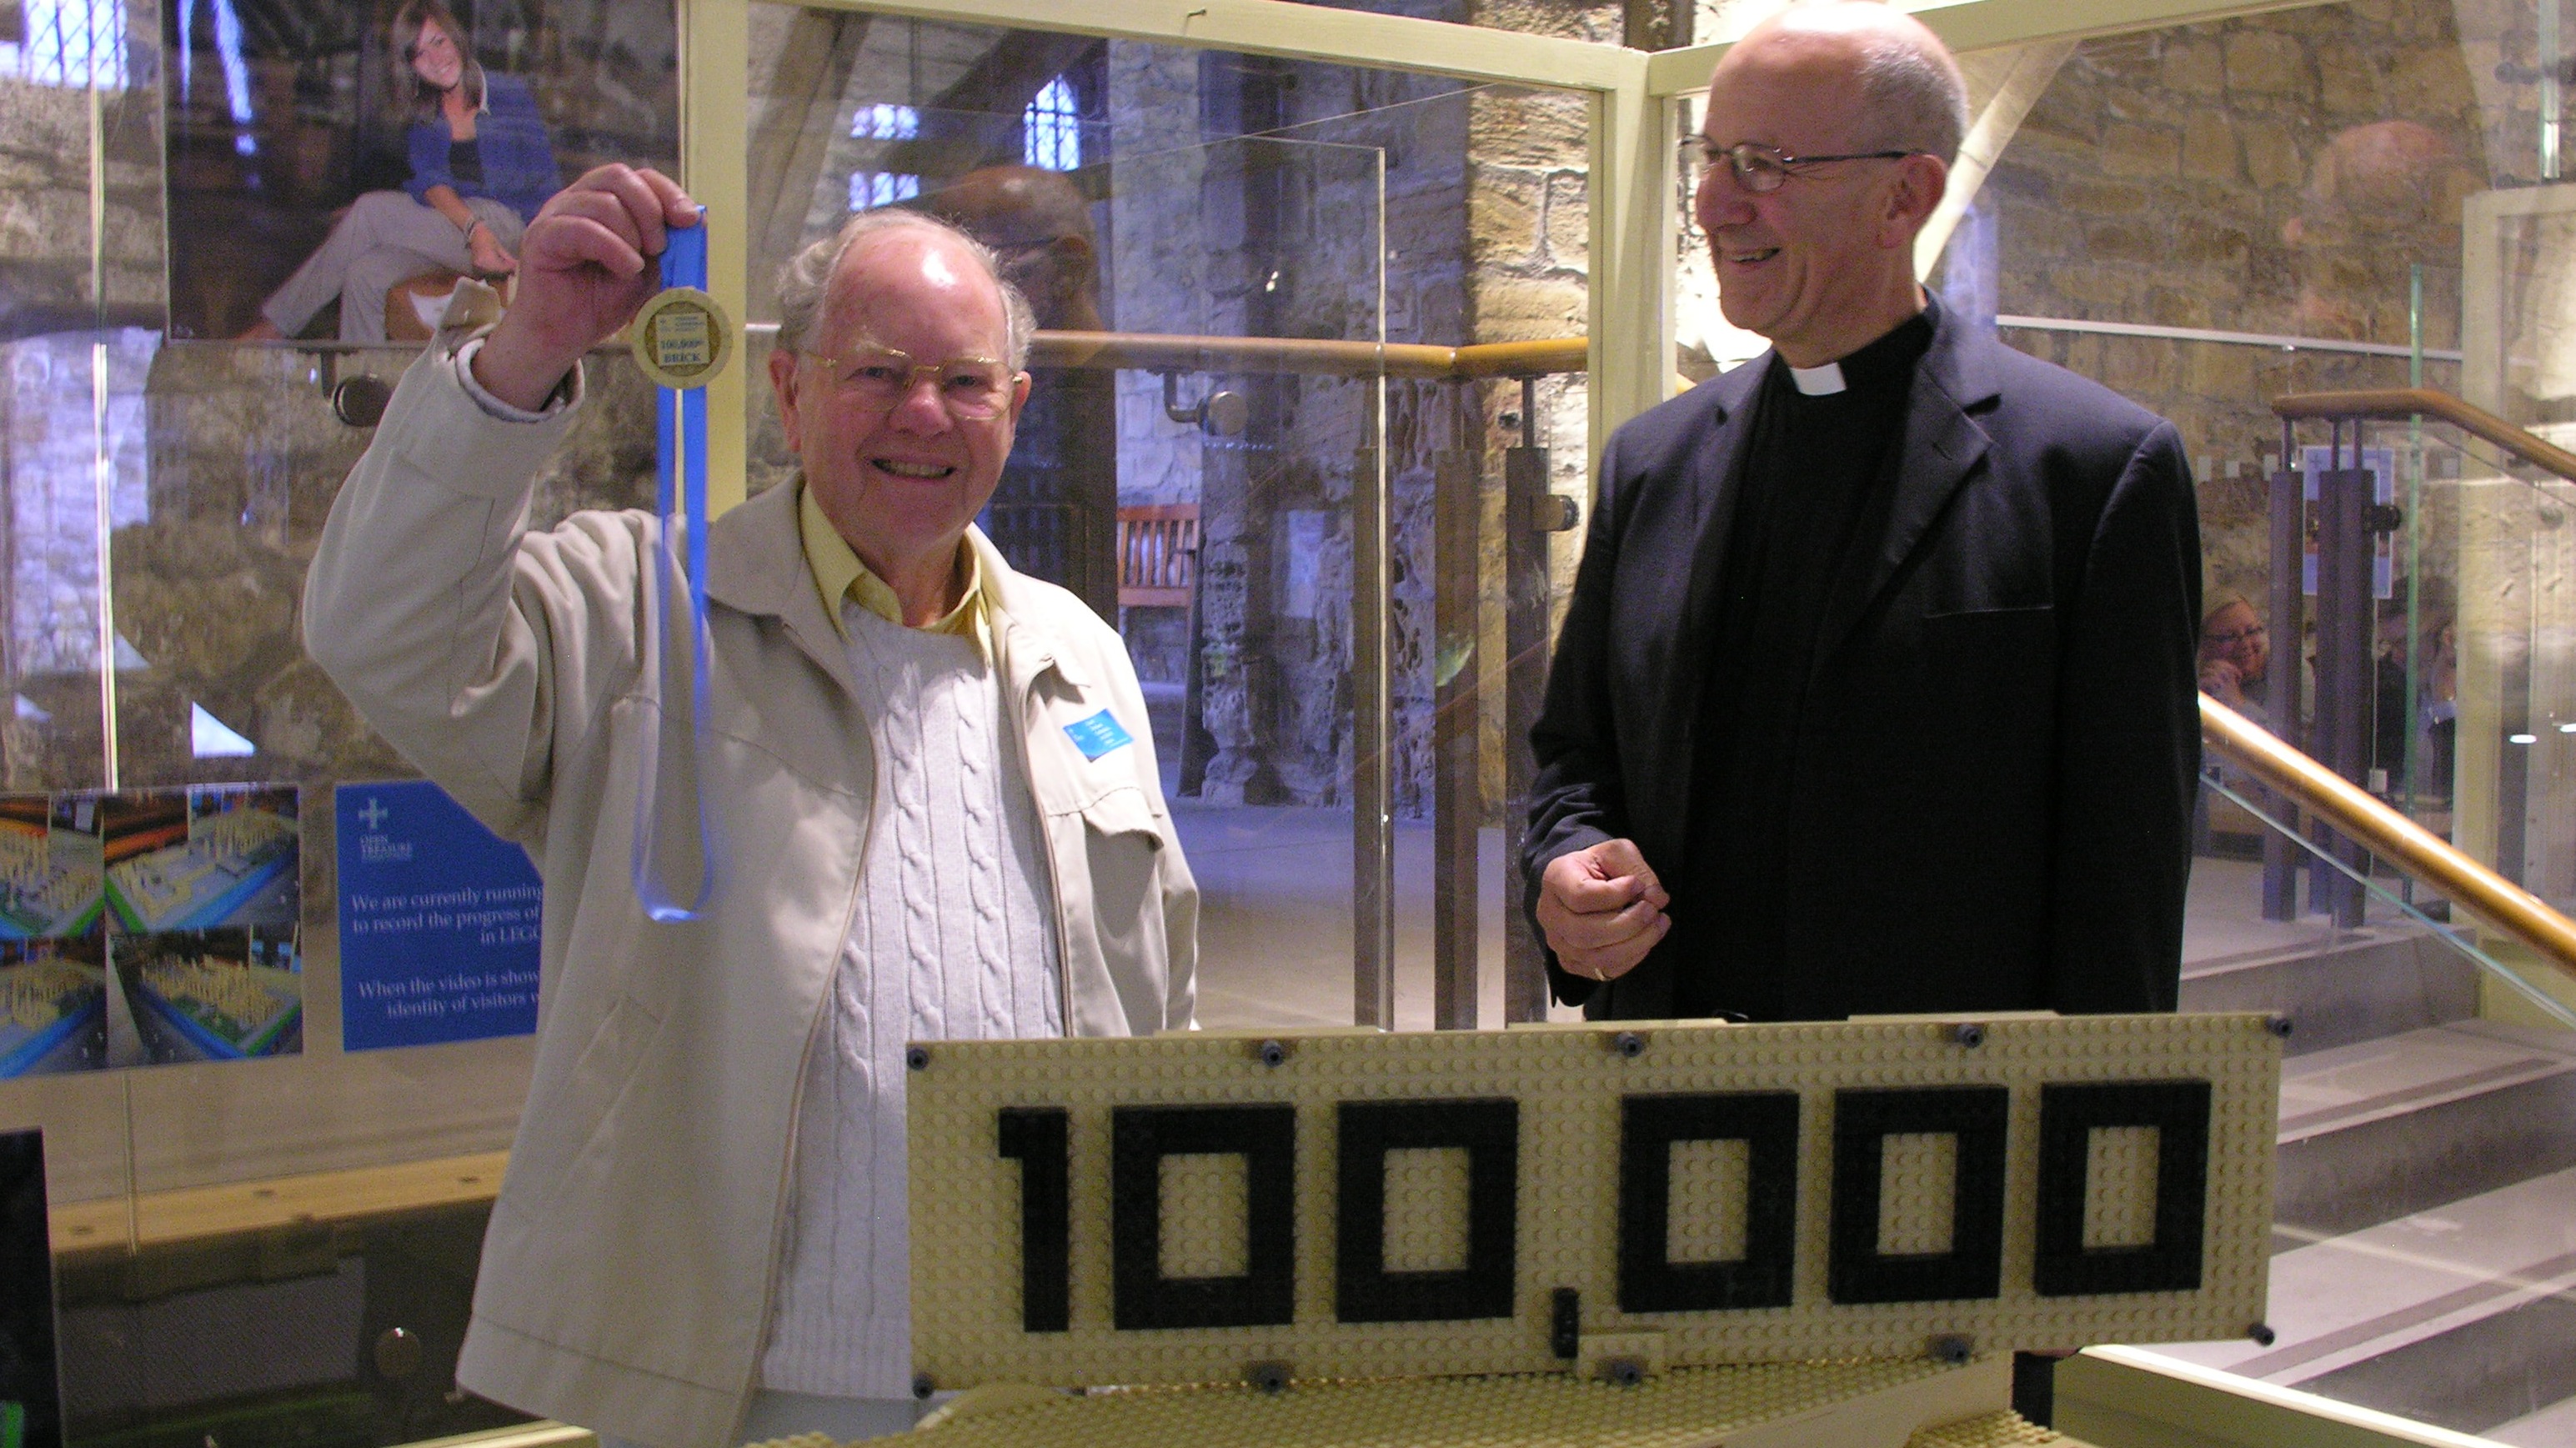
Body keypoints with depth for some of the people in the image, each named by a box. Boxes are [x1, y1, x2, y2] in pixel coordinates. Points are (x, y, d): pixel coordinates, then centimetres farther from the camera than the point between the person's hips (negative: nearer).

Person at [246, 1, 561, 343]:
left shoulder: (510, 93, 6)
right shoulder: (422, 115, 16)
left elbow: (545, 182, 3)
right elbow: (430, 182, -1)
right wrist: (473, 228, -23)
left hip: (508, 223, -5)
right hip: (449, 224, 5)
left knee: (369, 212, -20)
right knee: (363, 275, -24)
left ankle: (273, 325, -11)